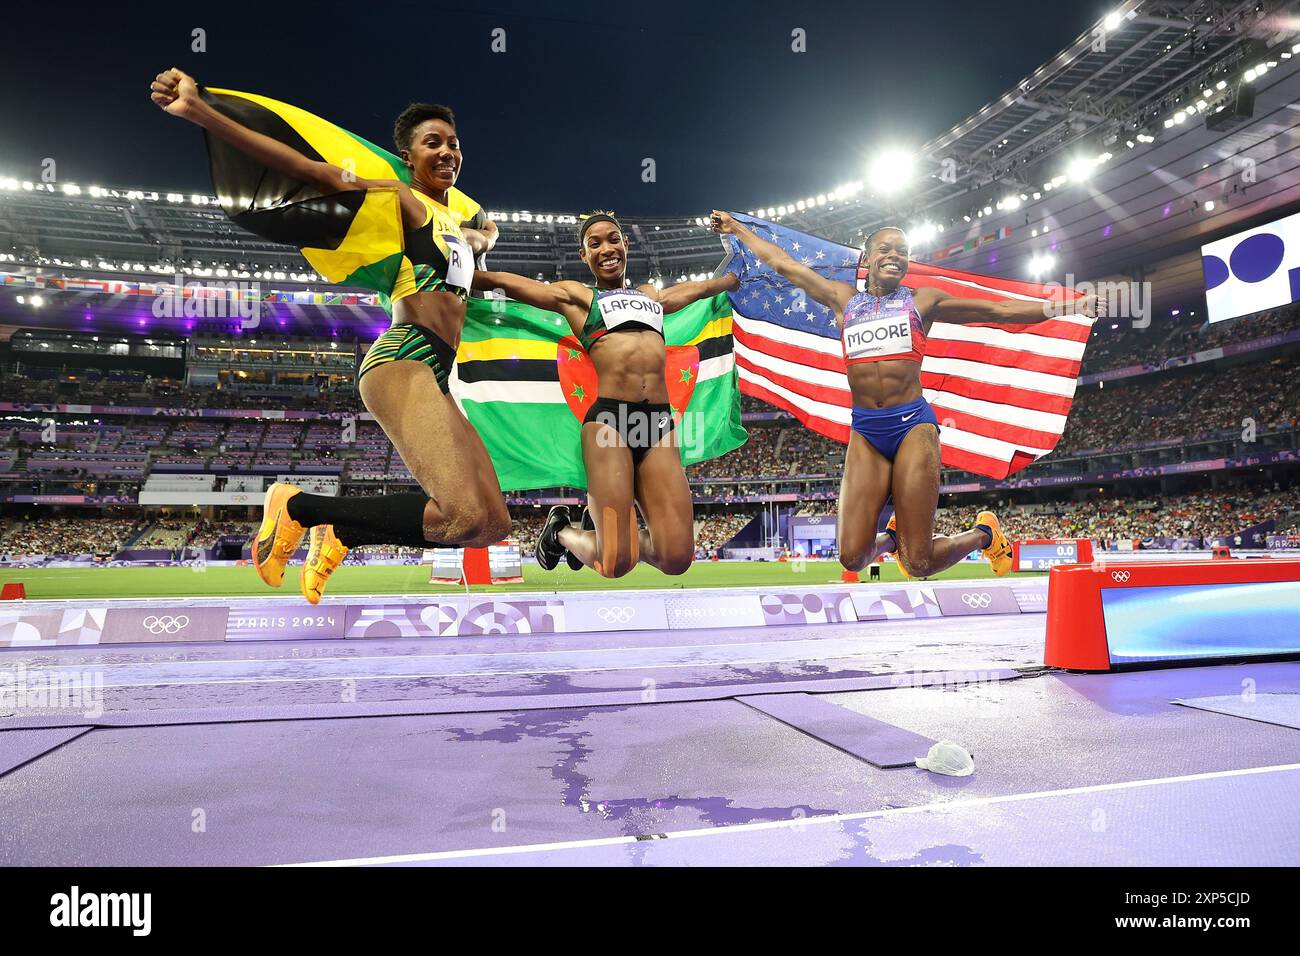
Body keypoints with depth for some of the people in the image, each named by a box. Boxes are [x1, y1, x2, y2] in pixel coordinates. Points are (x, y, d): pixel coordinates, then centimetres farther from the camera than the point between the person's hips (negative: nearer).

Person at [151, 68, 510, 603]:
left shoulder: (457, 223, 27)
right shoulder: (400, 202, 3)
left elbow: (482, 241, 55)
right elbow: (307, 169, -12)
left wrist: (484, 238, 35)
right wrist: (198, 111, -21)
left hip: (434, 377, 9)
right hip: (402, 364, -9)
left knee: (492, 526, 5)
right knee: (467, 517, -27)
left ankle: (341, 533, 15)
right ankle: (297, 506, -8)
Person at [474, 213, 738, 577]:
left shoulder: (653, 295, 28)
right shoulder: (574, 295, 14)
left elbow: (706, 285, 44)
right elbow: (495, 280, 11)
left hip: (660, 422, 5)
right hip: (608, 419, -5)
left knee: (677, 558, -7)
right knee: (617, 564, -10)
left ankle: (598, 524, 24)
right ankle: (562, 530, 25)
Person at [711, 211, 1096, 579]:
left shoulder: (923, 300, 10)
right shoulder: (843, 299, 14)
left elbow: (1000, 311, 10)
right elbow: (783, 263, 20)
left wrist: (1070, 305, 4)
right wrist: (737, 229, 26)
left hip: (913, 424, -2)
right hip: (864, 431, 3)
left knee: (920, 564, -5)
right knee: (852, 557, -6)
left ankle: (984, 533, 28)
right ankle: (892, 538, 30)